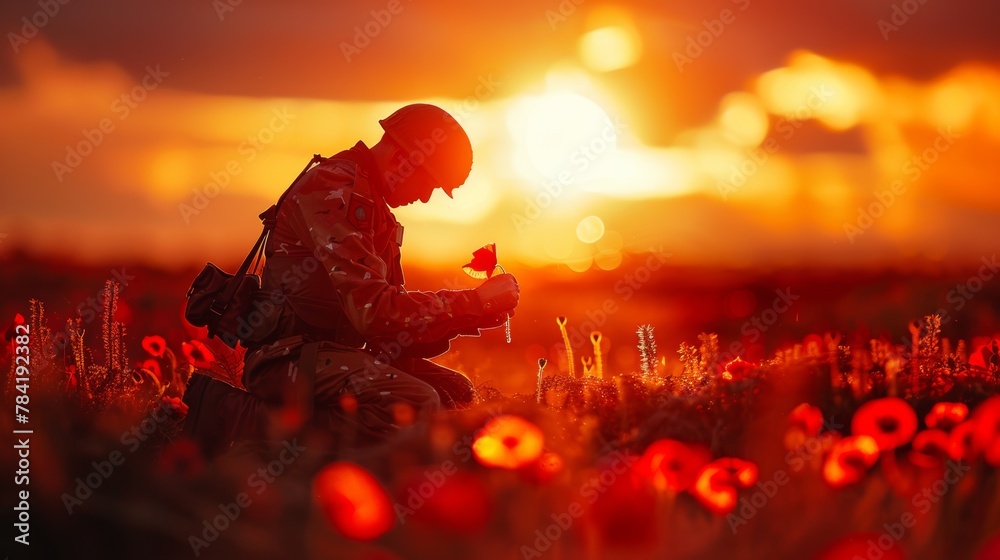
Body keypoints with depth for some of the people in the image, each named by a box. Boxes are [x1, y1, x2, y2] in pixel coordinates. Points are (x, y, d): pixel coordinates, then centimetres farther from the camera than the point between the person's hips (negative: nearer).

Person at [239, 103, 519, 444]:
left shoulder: (376, 209, 19)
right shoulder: (332, 190, -14)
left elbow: (390, 318, 15)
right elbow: (373, 309, -24)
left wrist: (472, 314, 0)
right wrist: (474, 302, -17)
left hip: (336, 349, 10)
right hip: (289, 357, -10)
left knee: (456, 391, 2)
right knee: (416, 405, -28)